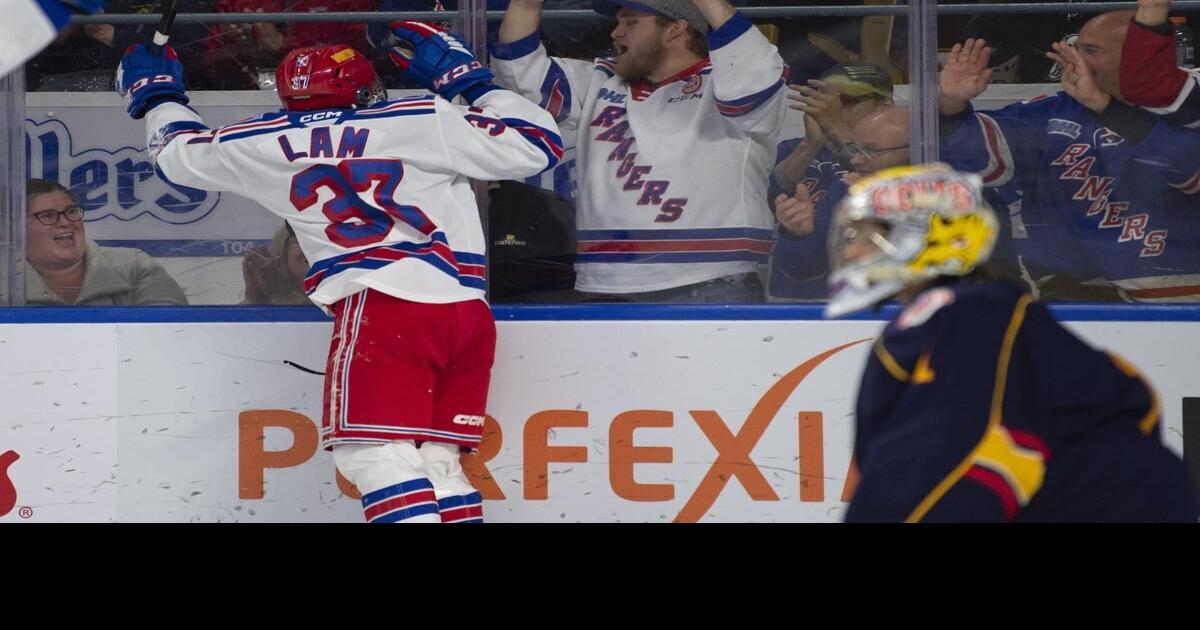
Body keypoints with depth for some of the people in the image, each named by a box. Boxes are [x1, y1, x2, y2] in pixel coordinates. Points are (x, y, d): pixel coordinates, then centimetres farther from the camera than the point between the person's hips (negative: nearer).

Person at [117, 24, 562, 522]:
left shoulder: (266, 145, 9)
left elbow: (180, 152, 28)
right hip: (468, 312, 4)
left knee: (377, 456, -11)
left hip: (384, 307, -4)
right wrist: (469, 80, 20)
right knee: (435, 462, 10)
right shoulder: (425, 120, 6)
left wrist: (156, 96, 49)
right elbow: (537, 144, 8)